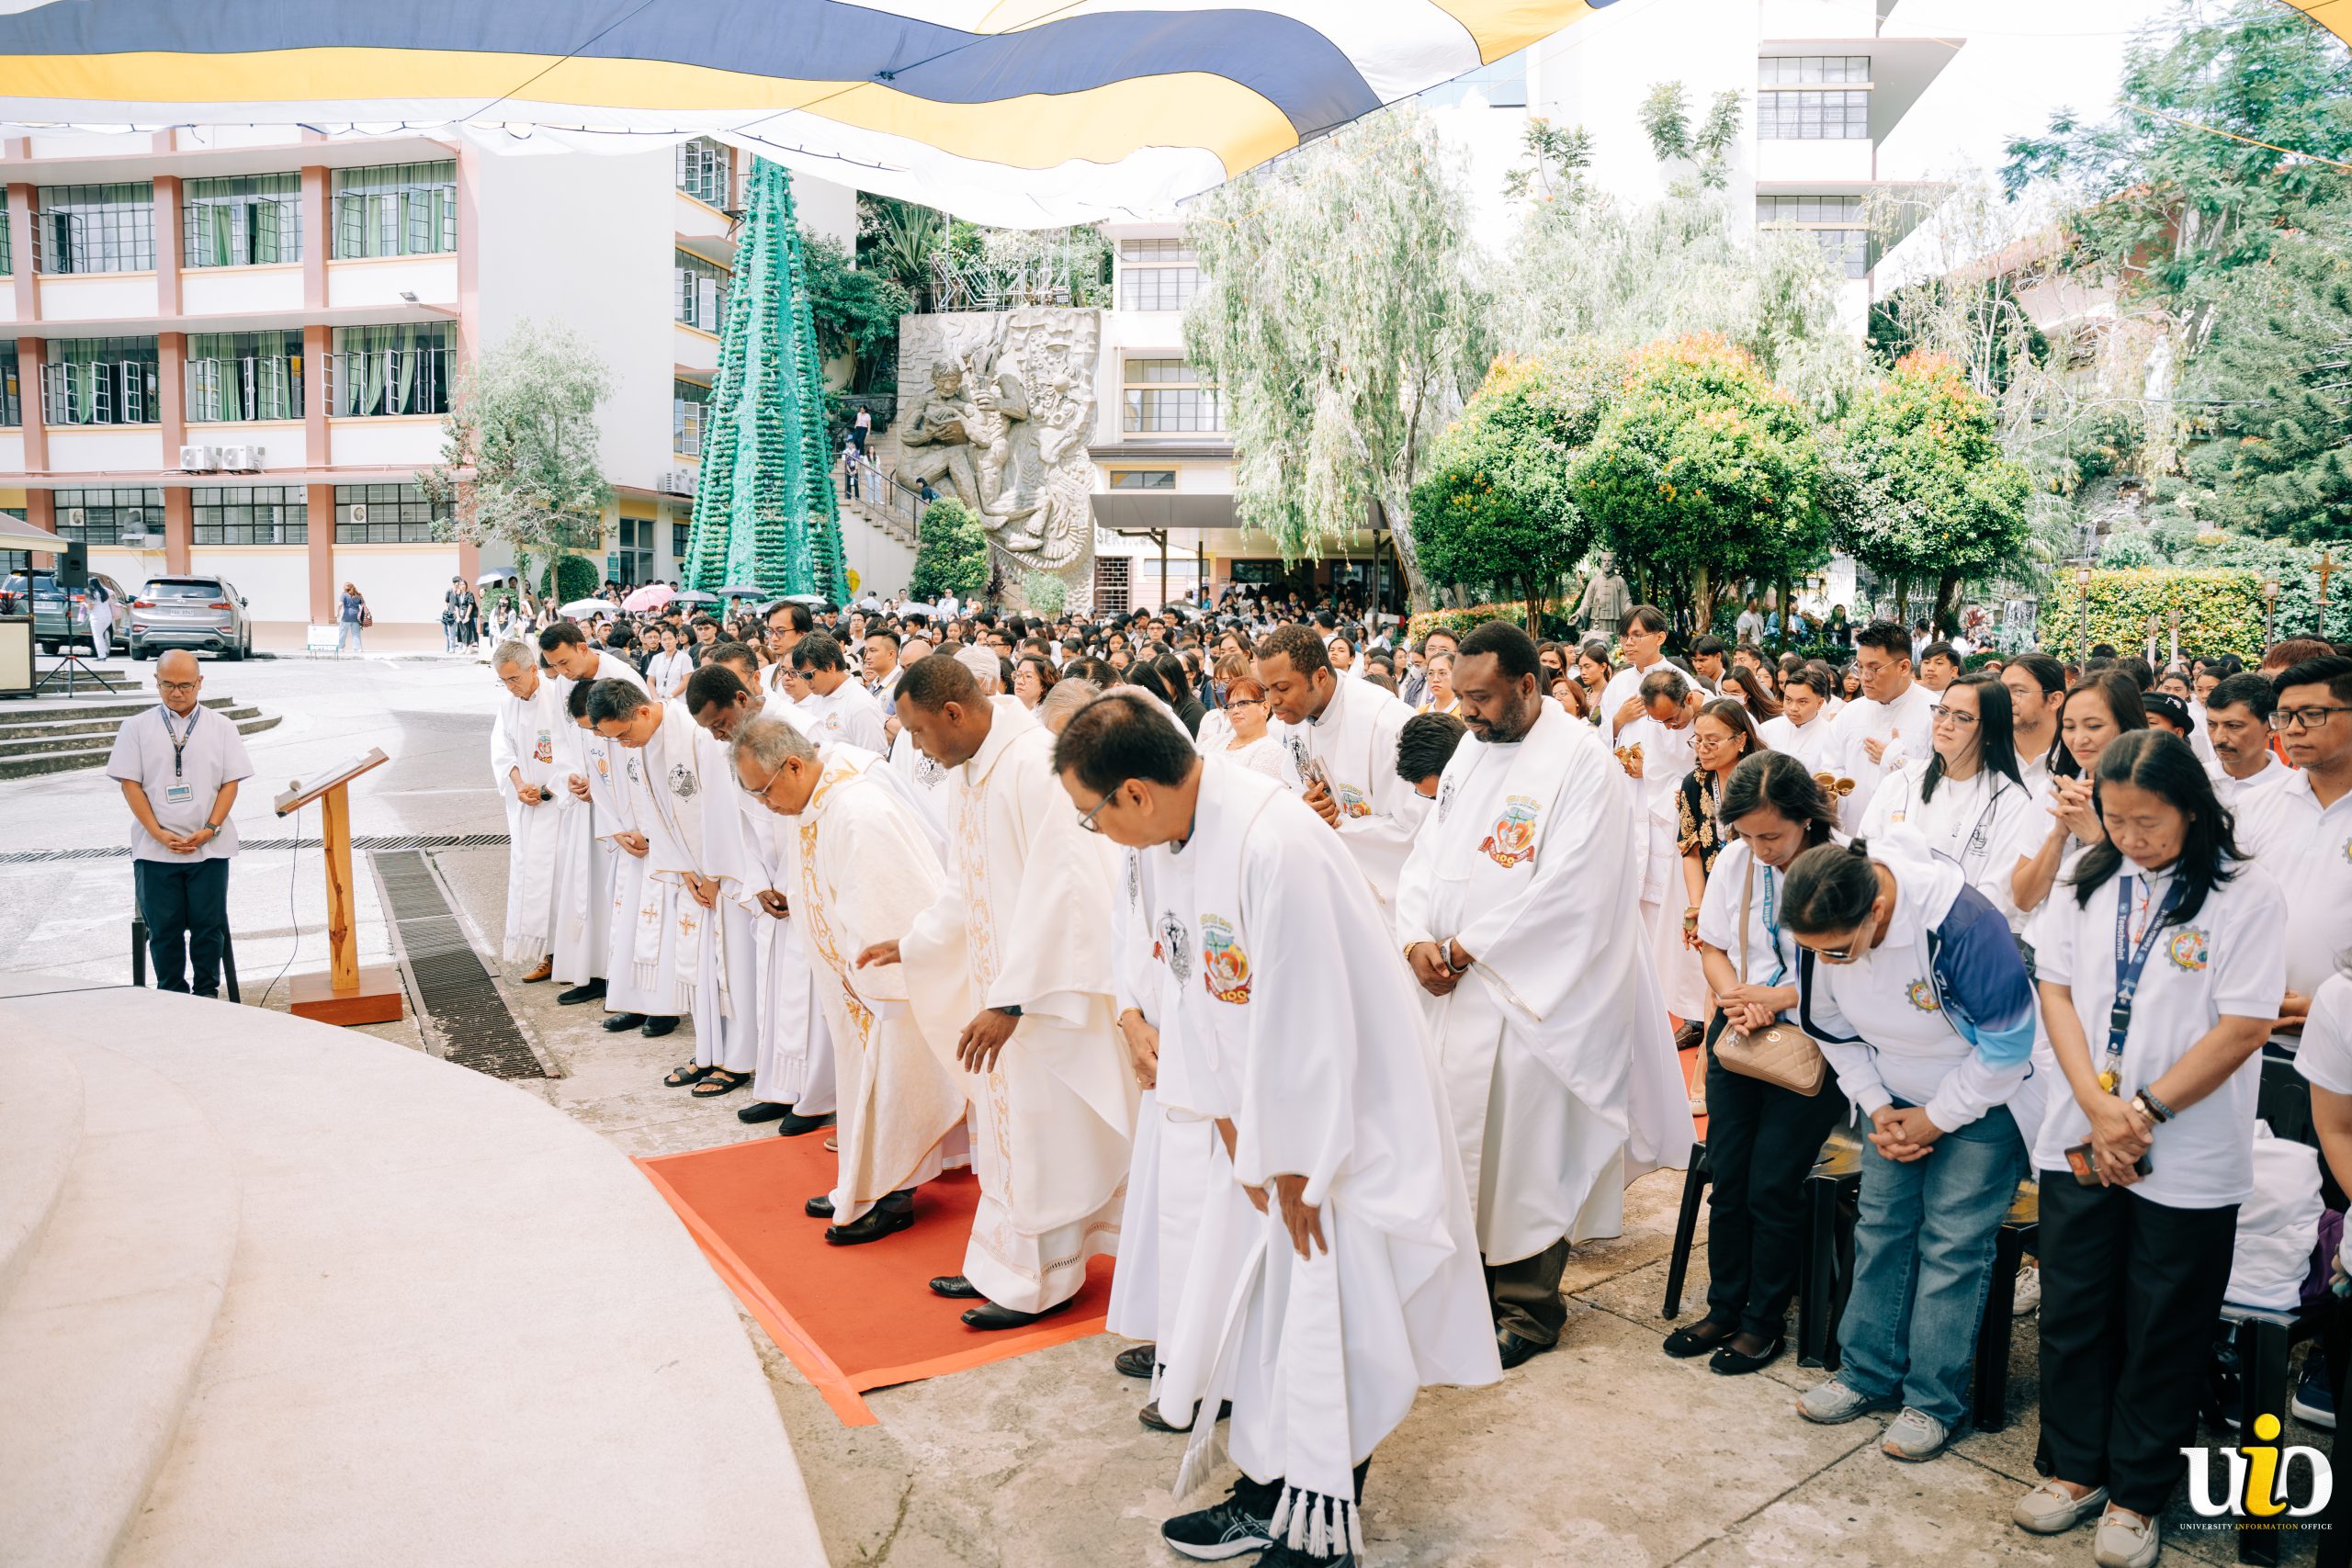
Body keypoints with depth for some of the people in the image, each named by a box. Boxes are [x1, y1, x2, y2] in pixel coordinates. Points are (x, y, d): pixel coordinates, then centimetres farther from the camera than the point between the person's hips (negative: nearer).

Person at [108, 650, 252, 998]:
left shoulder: (222, 727, 5)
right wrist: (159, 834, -9)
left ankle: (207, 992, 16)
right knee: (163, 928, 5)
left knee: (209, 925, 4)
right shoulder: (136, 728, 4)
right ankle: (171, 994, 17)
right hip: (155, 849, 0)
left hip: (209, 848, 0)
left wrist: (210, 830, -10)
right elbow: (130, 784, 1)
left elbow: (230, 782, 2)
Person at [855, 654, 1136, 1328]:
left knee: (1040, 1129, 2)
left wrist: (1009, 1000, -27)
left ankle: (1041, 1281, 18)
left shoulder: (1036, 765, -22)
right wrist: (909, 944, 18)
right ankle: (1000, 1266, 30)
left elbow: (1058, 890, -26)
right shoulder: (964, 773, 8)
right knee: (1001, 1119, 17)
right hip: (1000, 974, 9)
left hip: (1048, 981, -9)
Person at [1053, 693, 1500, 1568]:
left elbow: (1303, 1019, -26)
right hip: (1258, 1109, 8)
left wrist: (1295, 1165, -17)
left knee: (1328, 1324, 3)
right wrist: (1230, 1126, 2)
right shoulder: (1163, 837, -4)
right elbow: (1190, 983, 4)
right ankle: (1266, 1496, 35)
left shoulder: (1273, 846, -31)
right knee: (1252, 1302, 16)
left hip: (1340, 1110, -8)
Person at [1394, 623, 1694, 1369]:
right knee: (1459, 1134, 11)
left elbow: (1569, 889, -19)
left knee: (1526, 1147, 2)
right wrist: (1417, 938, -7)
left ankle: (1528, 1306, 19)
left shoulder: (1583, 761, -11)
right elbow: (1427, 853, 11)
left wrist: (1468, 949, -14)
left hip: (1533, 993, -6)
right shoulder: (1470, 750, 12)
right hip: (1454, 990, 6)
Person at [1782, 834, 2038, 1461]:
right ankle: (1869, 1373, 19)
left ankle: (1934, 1400, 7)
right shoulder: (1819, 932, -18)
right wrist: (1877, 1109, -7)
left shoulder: (1964, 926, -36)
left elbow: (2006, 1047, -23)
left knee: (1952, 1242, -5)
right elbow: (1832, 1028, 0)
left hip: (1980, 1100, -5)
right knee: (1879, 1227, 6)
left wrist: (1936, 1119, -14)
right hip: (1896, 1098, 5)